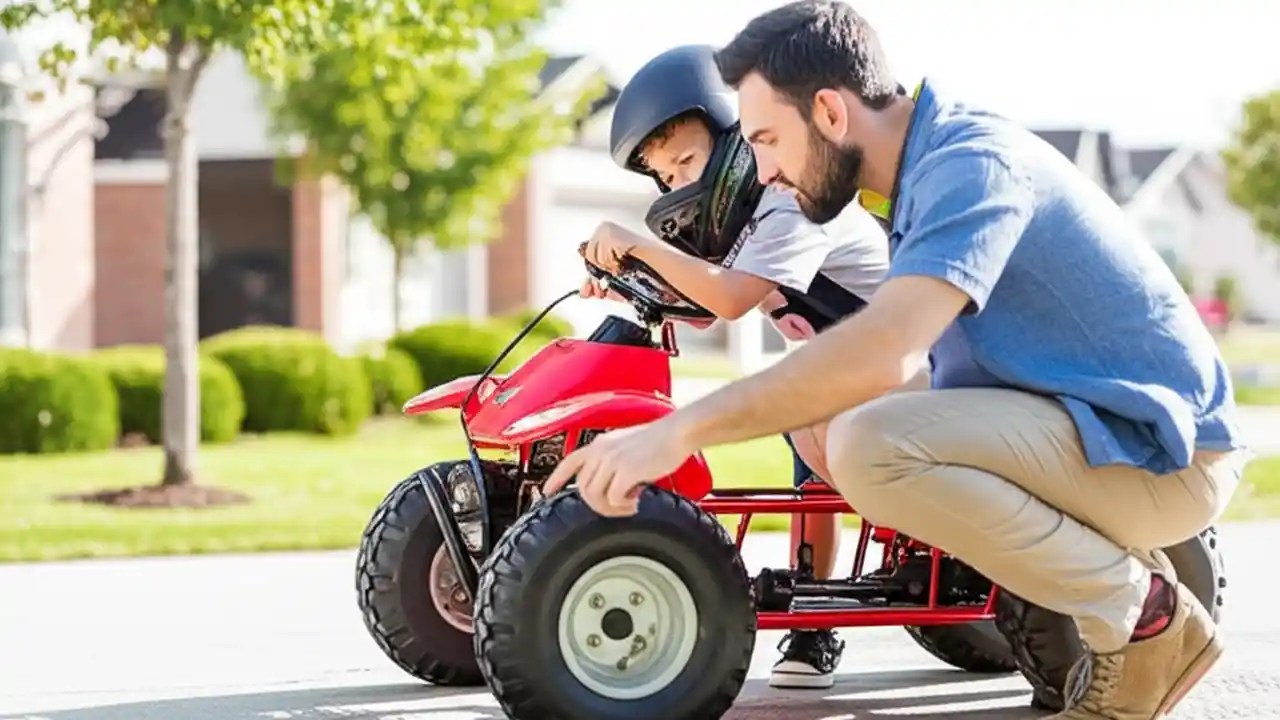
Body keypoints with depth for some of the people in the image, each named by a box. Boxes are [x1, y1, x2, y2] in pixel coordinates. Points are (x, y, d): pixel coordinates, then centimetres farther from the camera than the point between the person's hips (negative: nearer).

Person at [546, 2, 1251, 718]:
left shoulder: (971, 163, -21)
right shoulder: (929, 161, 10)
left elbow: (883, 351, -35)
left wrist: (679, 431, -35)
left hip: (1166, 452, -10)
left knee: (872, 447, -27)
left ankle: (1145, 615, -11)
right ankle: (1119, 561, 11)